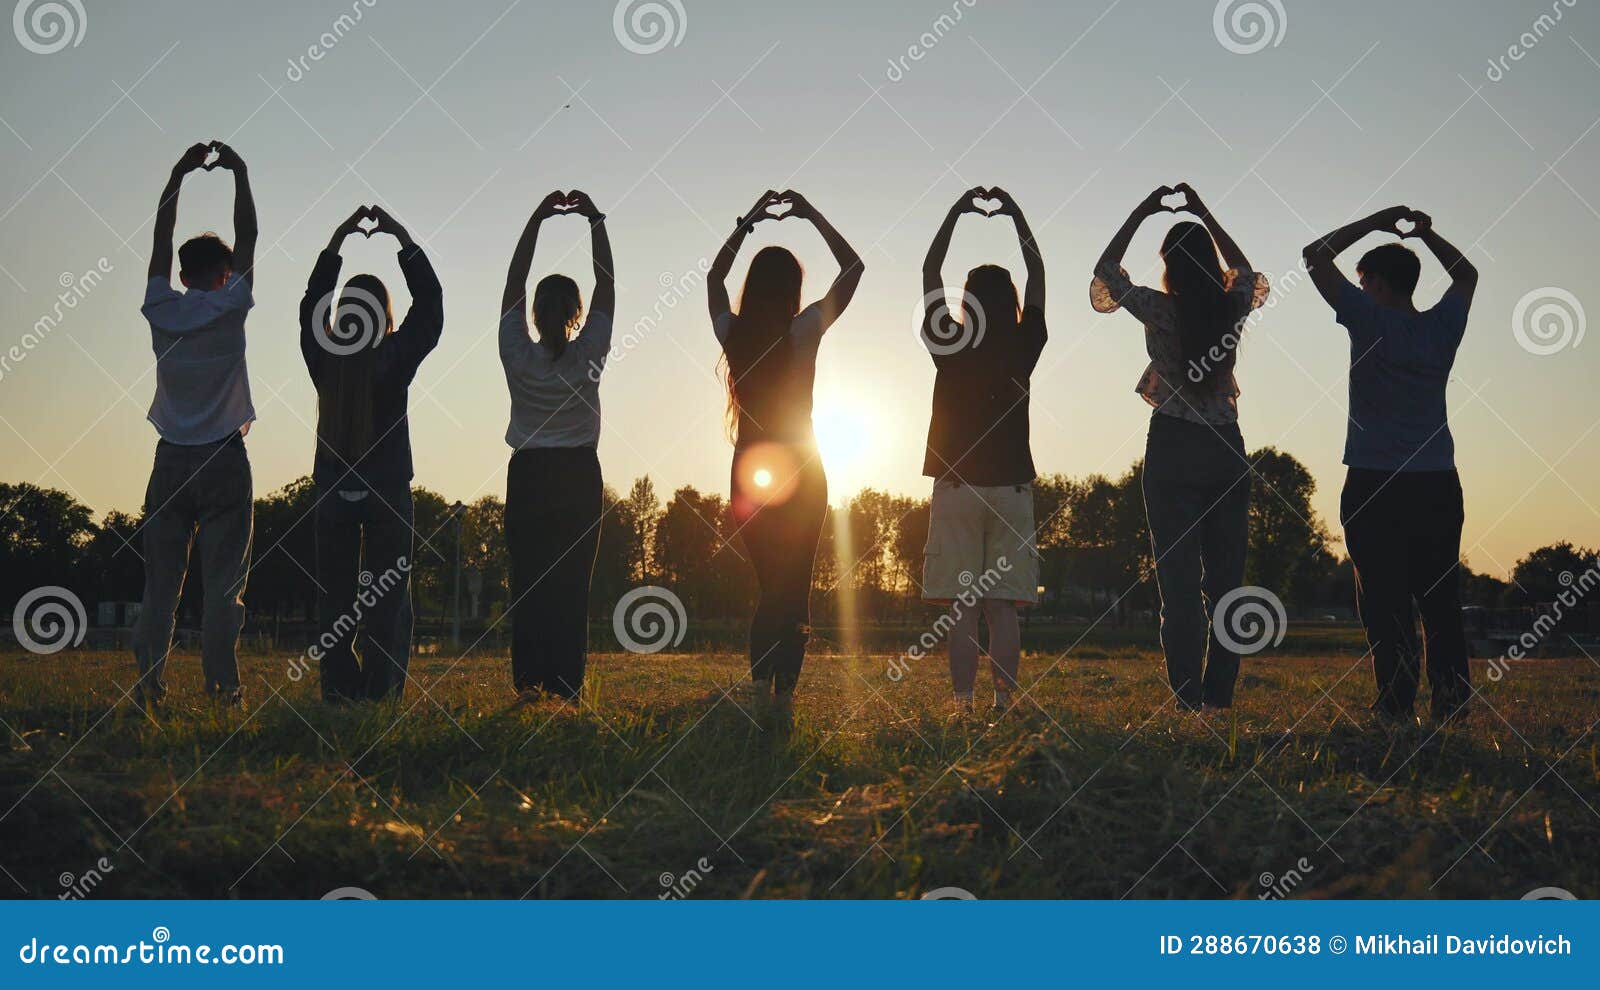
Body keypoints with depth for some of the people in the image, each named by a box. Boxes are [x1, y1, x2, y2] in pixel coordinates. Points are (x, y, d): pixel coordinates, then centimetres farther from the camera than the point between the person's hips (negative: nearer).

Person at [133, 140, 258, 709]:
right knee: (223, 582, -4)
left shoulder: (162, 310, 4)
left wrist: (179, 173, 20)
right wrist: (239, 173, 12)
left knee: (160, 580, 5)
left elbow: (161, 238, 14)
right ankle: (221, 689, -8)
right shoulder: (228, 309, -4)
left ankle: (149, 686, 1)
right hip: (223, 460, -3)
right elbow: (247, 238, 4)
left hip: (172, 461, 4)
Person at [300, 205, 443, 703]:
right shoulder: (394, 359, -10)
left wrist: (337, 241, 19)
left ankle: (339, 694, 4)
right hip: (388, 494, -2)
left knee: (334, 597, 8)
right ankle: (381, 696, -3)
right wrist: (403, 239, 6)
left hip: (332, 493, 3)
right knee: (387, 601, 2)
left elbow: (311, 305, 16)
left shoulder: (322, 358, -2)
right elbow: (430, 301, 1)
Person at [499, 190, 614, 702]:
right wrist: (595, 219, 0)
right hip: (578, 476, 0)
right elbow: (606, 284, -2)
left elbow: (514, 281, -1)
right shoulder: (587, 356, -8)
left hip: (529, 475, 1)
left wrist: (536, 219, 1)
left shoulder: (519, 356, -7)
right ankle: (566, 684, -1)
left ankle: (528, 677, -4)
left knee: (527, 578, 4)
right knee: (572, 582, 1)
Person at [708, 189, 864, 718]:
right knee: (795, 587, 2)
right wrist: (811, 214, 5)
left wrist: (748, 221, 20)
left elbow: (714, 276, 19)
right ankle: (783, 692, -5)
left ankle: (761, 681, 2)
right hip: (801, 472, -3)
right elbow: (853, 267, 1)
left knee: (769, 583, 13)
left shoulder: (732, 332, -2)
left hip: (749, 472, 3)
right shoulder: (804, 331, -10)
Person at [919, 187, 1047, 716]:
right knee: (1003, 608, 2)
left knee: (961, 610, -2)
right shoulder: (1024, 346, 1)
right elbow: (1037, 277, 14)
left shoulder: (950, 347, -3)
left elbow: (929, 273, 8)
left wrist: (957, 212, 13)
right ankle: (1004, 705, -2)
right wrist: (1016, 215, 19)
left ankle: (962, 707, -5)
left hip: (956, 488, -1)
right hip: (1011, 489, 2)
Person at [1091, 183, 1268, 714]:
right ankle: (1220, 694, 6)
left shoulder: (1160, 310, -7)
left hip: (1173, 450, -3)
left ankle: (1188, 697, -6)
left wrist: (1143, 212, 14)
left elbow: (1105, 269, 9)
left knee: (1178, 576, -2)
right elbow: (1244, 269, 26)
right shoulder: (1232, 307, 1)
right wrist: (1202, 211, 26)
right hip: (1226, 450, 3)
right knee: (1226, 575, 6)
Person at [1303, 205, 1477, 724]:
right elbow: (1467, 275, 29)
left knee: (1385, 599, -4)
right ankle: (1451, 697, 4)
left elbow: (1315, 256, 3)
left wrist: (1373, 224, 9)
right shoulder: (1441, 328, 7)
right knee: (1440, 598, 6)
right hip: (1437, 486, 4)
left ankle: (1397, 701, -8)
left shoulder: (1370, 321, -5)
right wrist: (1427, 234, 21)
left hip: (1374, 486, -4)